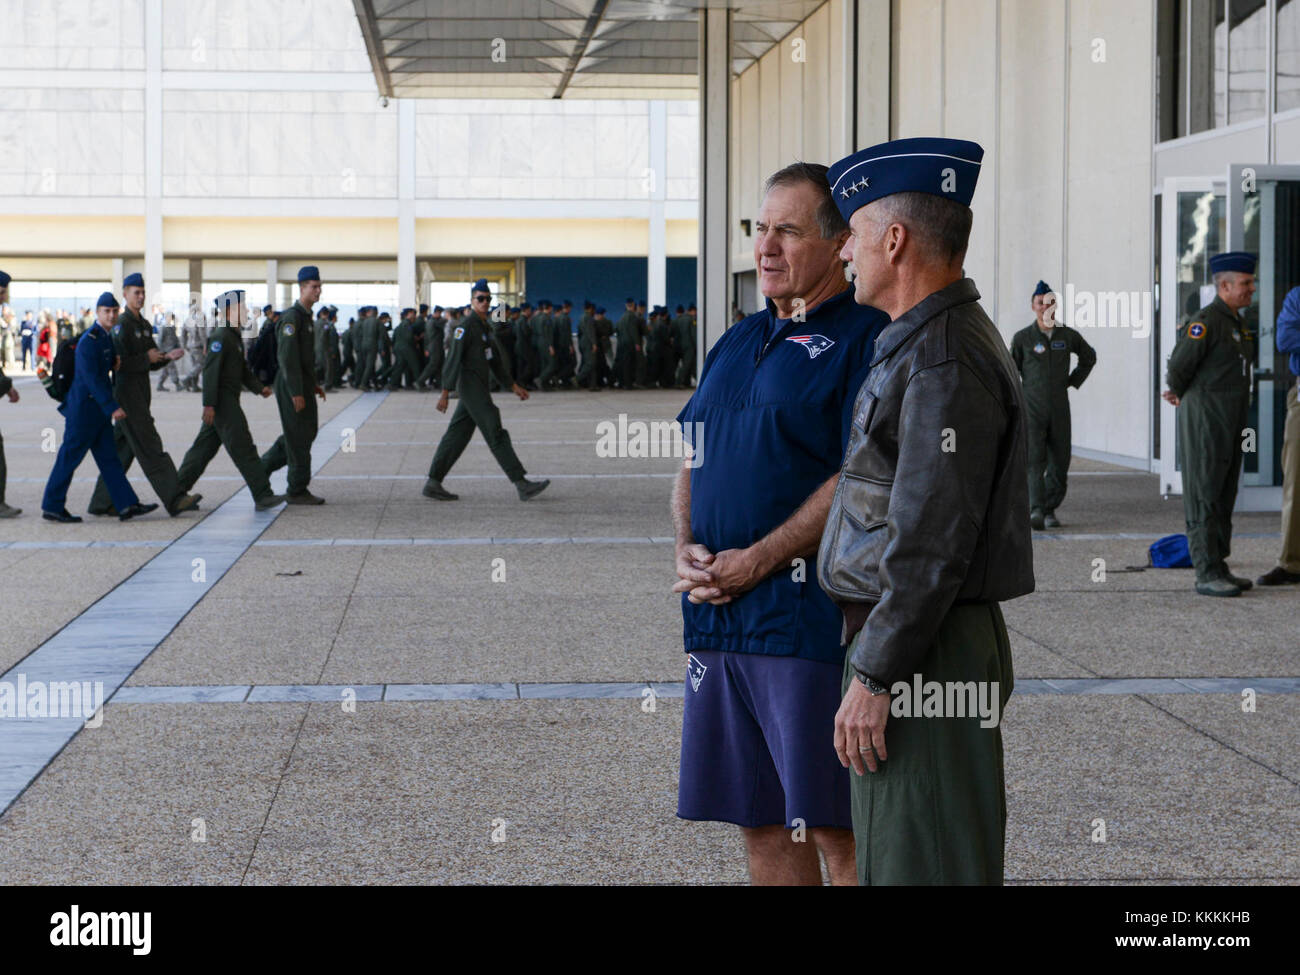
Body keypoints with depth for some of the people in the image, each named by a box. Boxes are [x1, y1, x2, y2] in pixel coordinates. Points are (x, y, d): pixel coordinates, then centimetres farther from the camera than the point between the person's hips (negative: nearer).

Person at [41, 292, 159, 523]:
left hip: (99, 408, 9)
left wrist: (115, 362, 8)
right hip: (84, 408, -9)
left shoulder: (106, 338, 13)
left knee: (109, 457, 6)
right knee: (70, 457, -2)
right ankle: (52, 507, 6)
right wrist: (112, 407, -25)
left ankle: (127, 505, 5)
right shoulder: (89, 340, -16)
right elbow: (91, 377, -23)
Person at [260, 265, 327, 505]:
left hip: (303, 385, 10)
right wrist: (296, 393, -23)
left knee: (308, 430, 14)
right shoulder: (291, 317, -16)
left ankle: (262, 466, 23)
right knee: (299, 436, -4)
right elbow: (287, 357, -21)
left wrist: (314, 385, 22)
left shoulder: (306, 317, 15)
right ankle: (297, 491, 2)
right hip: (291, 386, -10)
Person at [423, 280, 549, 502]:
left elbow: (496, 360, 24)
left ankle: (433, 484, 12)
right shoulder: (465, 327, -12)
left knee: (457, 436, 9)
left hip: (480, 388, 10)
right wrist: (445, 393, -21)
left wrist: (513, 386, 23)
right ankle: (522, 484, -11)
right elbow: (453, 359, -17)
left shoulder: (486, 327, 17)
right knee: (496, 434, -10)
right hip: (470, 386, -10)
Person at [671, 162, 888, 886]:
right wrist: (688, 549, 2)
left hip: (811, 616, -8)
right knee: (758, 819, 12)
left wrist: (757, 561, -16)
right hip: (717, 614, 8)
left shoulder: (864, 339, -7)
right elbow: (693, 463, 22)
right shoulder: (739, 343, 18)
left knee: (835, 824, -4)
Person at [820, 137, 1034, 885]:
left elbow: (931, 545, -23)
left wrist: (873, 678, -20)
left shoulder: (946, 361, -18)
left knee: (924, 864, -6)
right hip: (912, 650, 11)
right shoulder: (920, 344, 16)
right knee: (894, 856, 16)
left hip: (924, 656, -11)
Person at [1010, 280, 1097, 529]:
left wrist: (1073, 381, 15)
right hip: (1032, 410, -3)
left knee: (1060, 461, 5)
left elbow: (1089, 358, 24)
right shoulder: (1022, 338, -2)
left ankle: (1050, 510, 18)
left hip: (1059, 409, 3)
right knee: (1034, 460, -15)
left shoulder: (1068, 336, 5)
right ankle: (1036, 510, -24)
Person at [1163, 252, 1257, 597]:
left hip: (1231, 424, 9)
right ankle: (1207, 575, -8)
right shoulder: (1206, 321, -15)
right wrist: (1180, 394, 6)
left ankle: (1219, 566, 18)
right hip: (1205, 422, -9)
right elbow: (1180, 363, -12)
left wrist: (1178, 393, 26)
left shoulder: (1236, 322, 16)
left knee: (1224, 498, 12)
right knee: (1204, 499, -7)